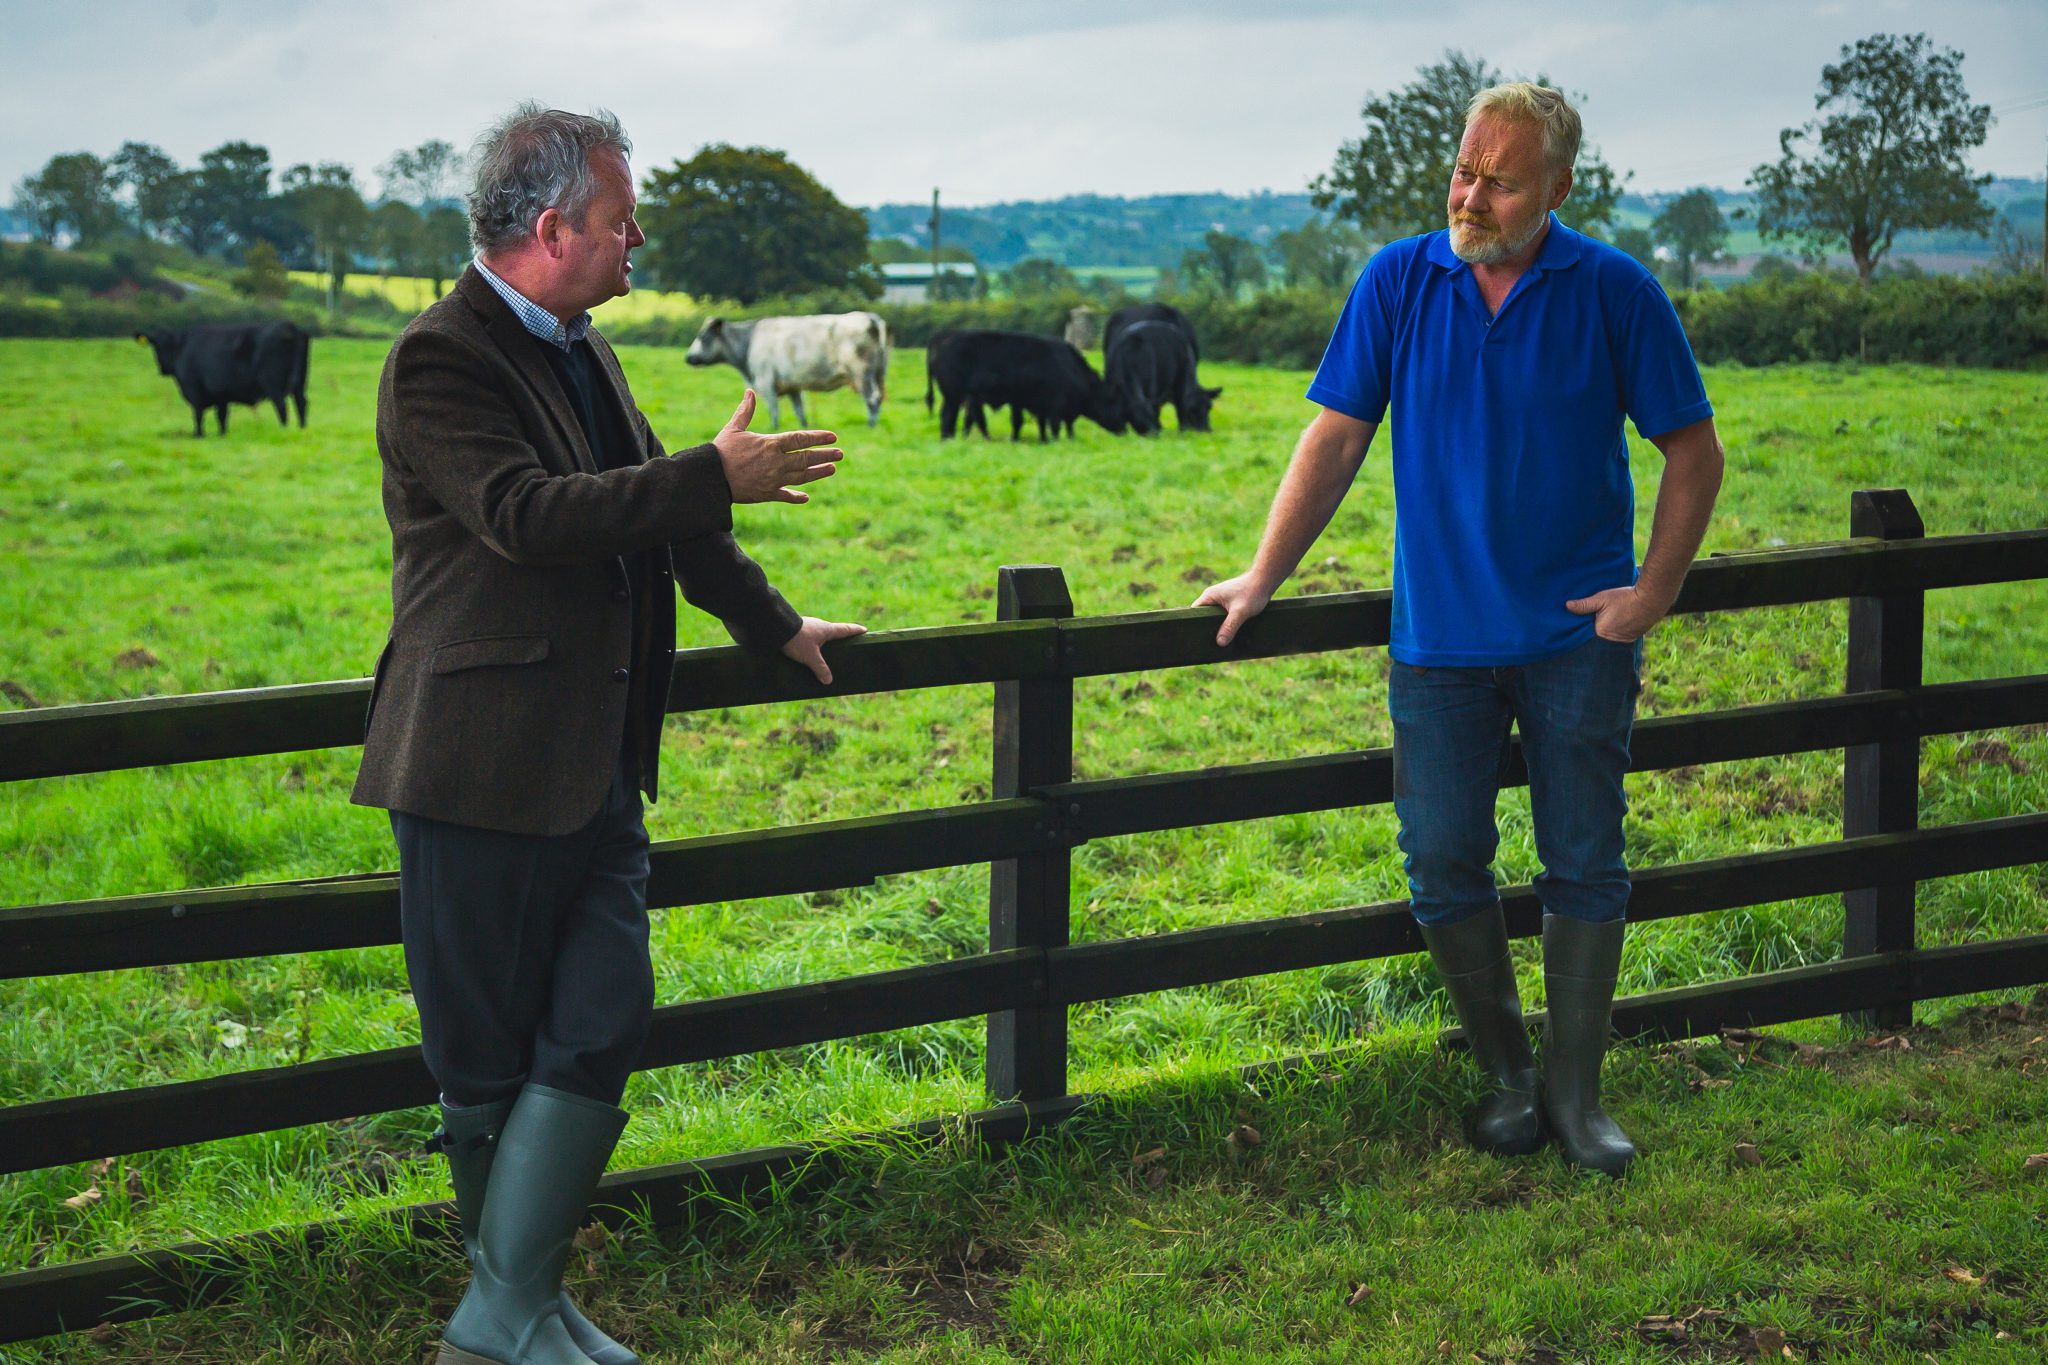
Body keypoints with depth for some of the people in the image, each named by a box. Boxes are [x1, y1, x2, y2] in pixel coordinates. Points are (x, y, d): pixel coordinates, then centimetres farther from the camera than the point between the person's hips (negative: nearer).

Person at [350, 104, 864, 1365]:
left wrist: (775, 624, 37)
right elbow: (526, 514, -27)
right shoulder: (443, 362, -13)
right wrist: (718, 479, -24)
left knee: (603, 1026, 0)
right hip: (485, 771, -8)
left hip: (599, 766, 8)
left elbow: (651, 512, 29)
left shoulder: (582, 351, 15)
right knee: (490, 1059, 4)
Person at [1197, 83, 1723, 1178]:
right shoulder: (1397, 283, 0)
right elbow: (1337, 438, 3)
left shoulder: (1615, 292, -4)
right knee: (1444, 865, 2)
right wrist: (1263, 576, -1)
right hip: (1440, 635, 1)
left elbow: (1692, 448, 2)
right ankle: (1504, 1073, 20)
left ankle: (1575, 1091, 15)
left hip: (1578, 635, -1)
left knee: (1584, 865, 3)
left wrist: (1657, 587, -5)